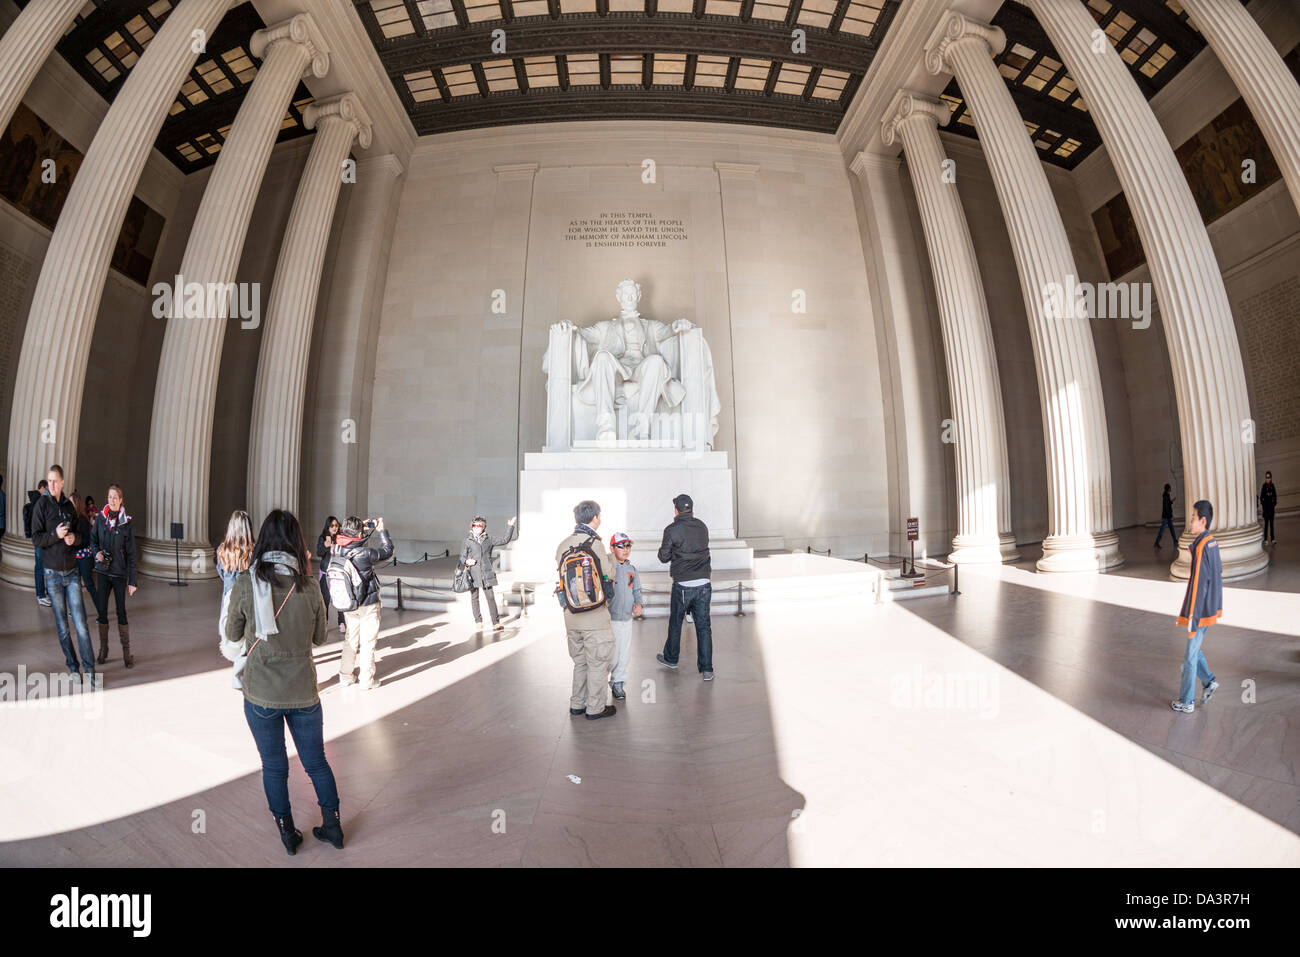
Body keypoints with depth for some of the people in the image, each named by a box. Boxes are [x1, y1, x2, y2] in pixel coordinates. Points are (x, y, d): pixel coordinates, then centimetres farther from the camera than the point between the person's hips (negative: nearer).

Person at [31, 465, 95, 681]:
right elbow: (36, 538, -6)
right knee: (62, 625, 7)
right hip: (53, 573, -2)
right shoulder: (41, 504, -3)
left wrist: (74, 538, -7)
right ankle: (73, 667, 17)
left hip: (72, 572, 2)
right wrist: (56, 535, -23)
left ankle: (88, 667, 2)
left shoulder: (69, 506, 8)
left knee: (80, 623, -3)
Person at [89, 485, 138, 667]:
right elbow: (93, 540, 14)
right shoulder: (100, 519, 2)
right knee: (101, 610, 5)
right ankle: (103, 649, 19)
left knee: (121, 611, -1)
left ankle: (126, 652, 5)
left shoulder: (127, 523, -5)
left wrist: (132, 581, -6)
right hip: (103, 572, 3)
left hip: (120, 573, -2)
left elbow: (131, 554, -4)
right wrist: (96, 553, -11)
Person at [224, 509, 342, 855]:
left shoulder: (245, 584, -13)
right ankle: (332, 825, 30)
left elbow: (232, 634, 3)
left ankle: (288, 833, 32)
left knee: (274, 766, 18)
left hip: (261, 693, -1)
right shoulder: (310, 587, -10)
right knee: (316, 761, 18)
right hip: (304, 692, 1)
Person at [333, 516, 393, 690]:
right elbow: (387, 551, -9)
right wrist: (381, 531, 1)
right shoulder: (364, 553, -25)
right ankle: (367, 680, 15)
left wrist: (362, 528, 11)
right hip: (368, 604, -6)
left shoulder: (336, 550, -8)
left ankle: (345, 676, 30)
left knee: (350, 640, 20)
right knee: (367, 642, 6)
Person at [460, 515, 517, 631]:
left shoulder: (489, 539, 8)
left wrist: (510, 527, 8)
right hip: (473, 574, 0)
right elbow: (462, 557, 6)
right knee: (474, 598, 8)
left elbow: (505, 540, 12)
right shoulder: (467, 541, 4)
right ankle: (478, 621, 24)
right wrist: (467, 561, -15)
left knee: (490, 597, -4)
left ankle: (496, 622, -4)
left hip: (487, 573, 0)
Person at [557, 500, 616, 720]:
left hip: (571, 617, 7)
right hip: (595, 617, -7)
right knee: (598, 663, 8)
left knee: (580, 662, 21)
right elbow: (608, 578, -13)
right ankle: (595, 708, 19)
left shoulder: (563, 546, 4)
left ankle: (577, 705, 30)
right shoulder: (595, 545, -18)